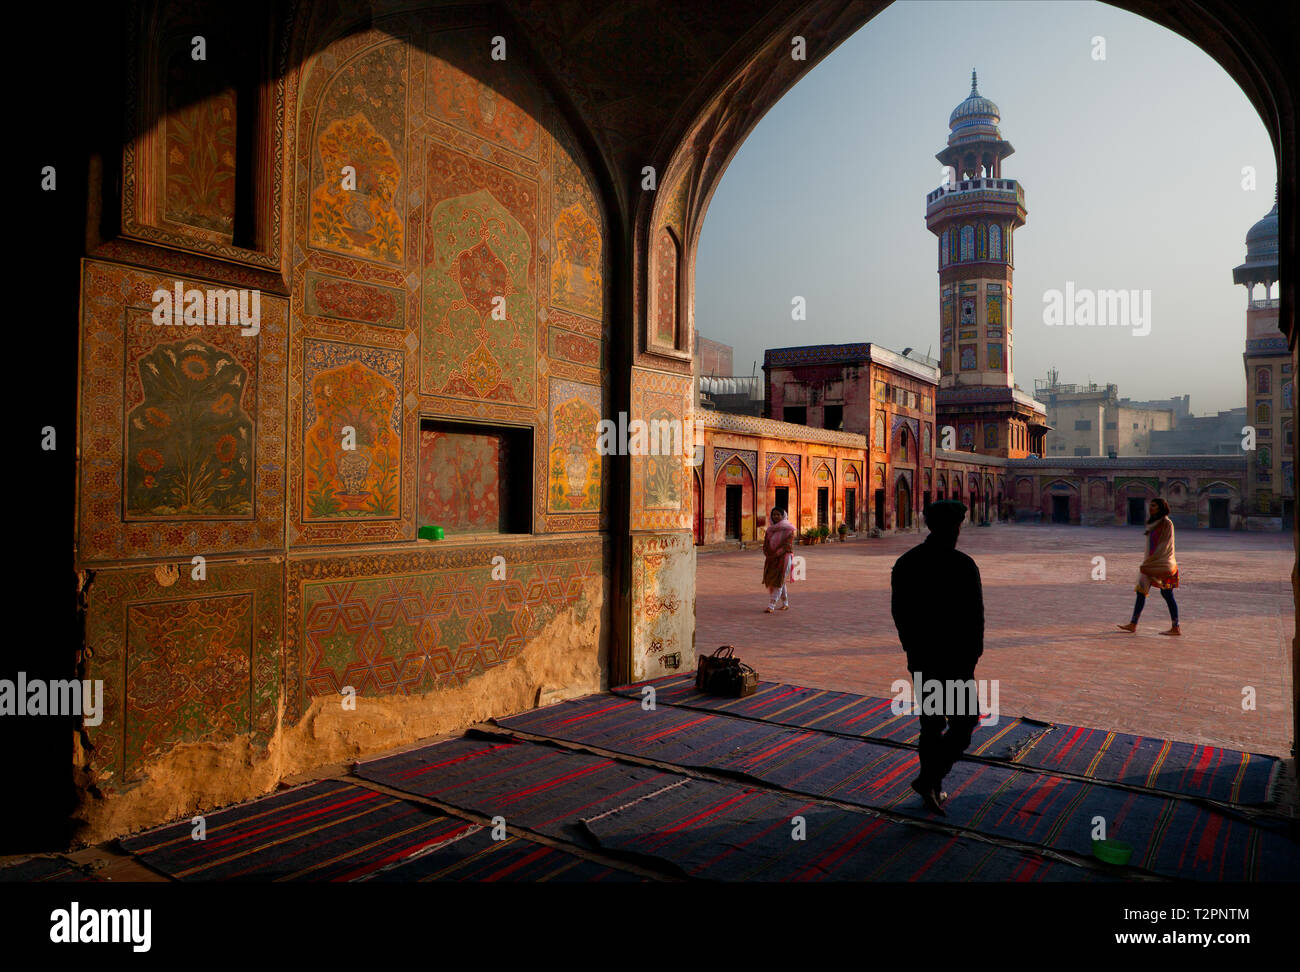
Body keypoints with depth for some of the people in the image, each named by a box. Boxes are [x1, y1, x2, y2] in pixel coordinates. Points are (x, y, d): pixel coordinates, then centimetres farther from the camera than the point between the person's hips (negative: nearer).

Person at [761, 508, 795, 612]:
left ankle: (771, 605, -17)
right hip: (771, 558, 6)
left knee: (778, 581, -11)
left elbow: (787, 545, -13)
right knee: (772, 580, 9)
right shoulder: (770, 529, 11)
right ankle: (785, 604, 22)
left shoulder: (788, 529, -5)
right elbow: (765, 544, 9)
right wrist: (769, 555, -9)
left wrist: (776, 554, -19)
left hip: (784, 557, -6)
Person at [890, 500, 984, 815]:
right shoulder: (963, 566, -16)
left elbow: (899, 612, 8)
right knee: (963, 721, 8)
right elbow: (975, 616, -13)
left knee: (931, 722, 16)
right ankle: (929, 779, -2)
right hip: (954, 659, -6)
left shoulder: (905, 563, 2)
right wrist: (972, 655, 1)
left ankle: (933, 790, 24)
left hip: (920, 658, 6)